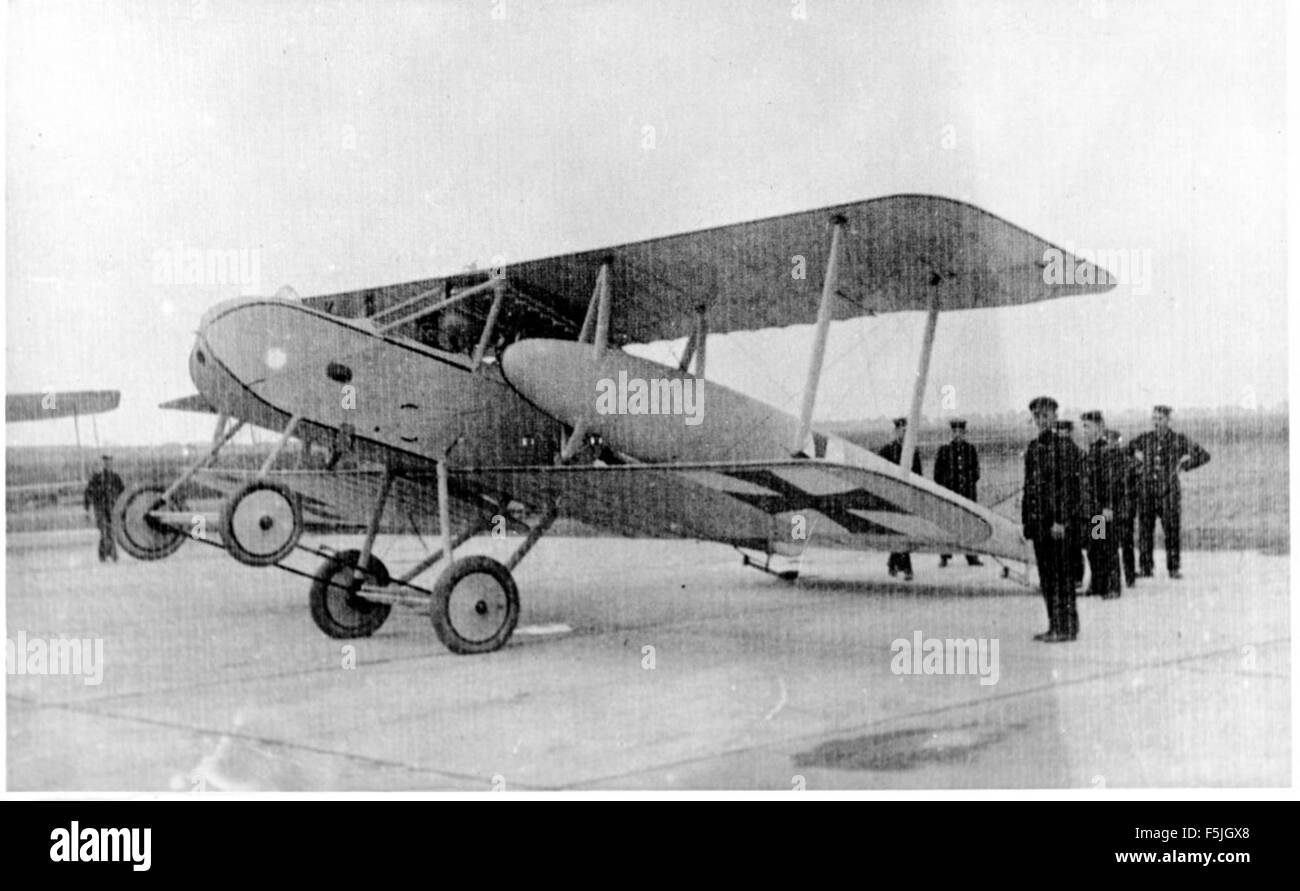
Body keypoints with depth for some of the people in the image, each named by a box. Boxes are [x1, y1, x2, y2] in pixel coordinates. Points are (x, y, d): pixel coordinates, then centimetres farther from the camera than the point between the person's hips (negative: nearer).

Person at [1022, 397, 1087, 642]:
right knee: (1046, 576, 9)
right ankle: (1054, 626, 16)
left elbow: (1070, 487, -12)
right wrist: (1025, 521, 14)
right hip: (1038, 521, 7)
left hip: (1060, 523, -7)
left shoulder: (1066, 447, -8)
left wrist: (1061, 520, -18)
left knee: (1061, 575, -4)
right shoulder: (1033, 448, 14)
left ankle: (1067, 627, 1)